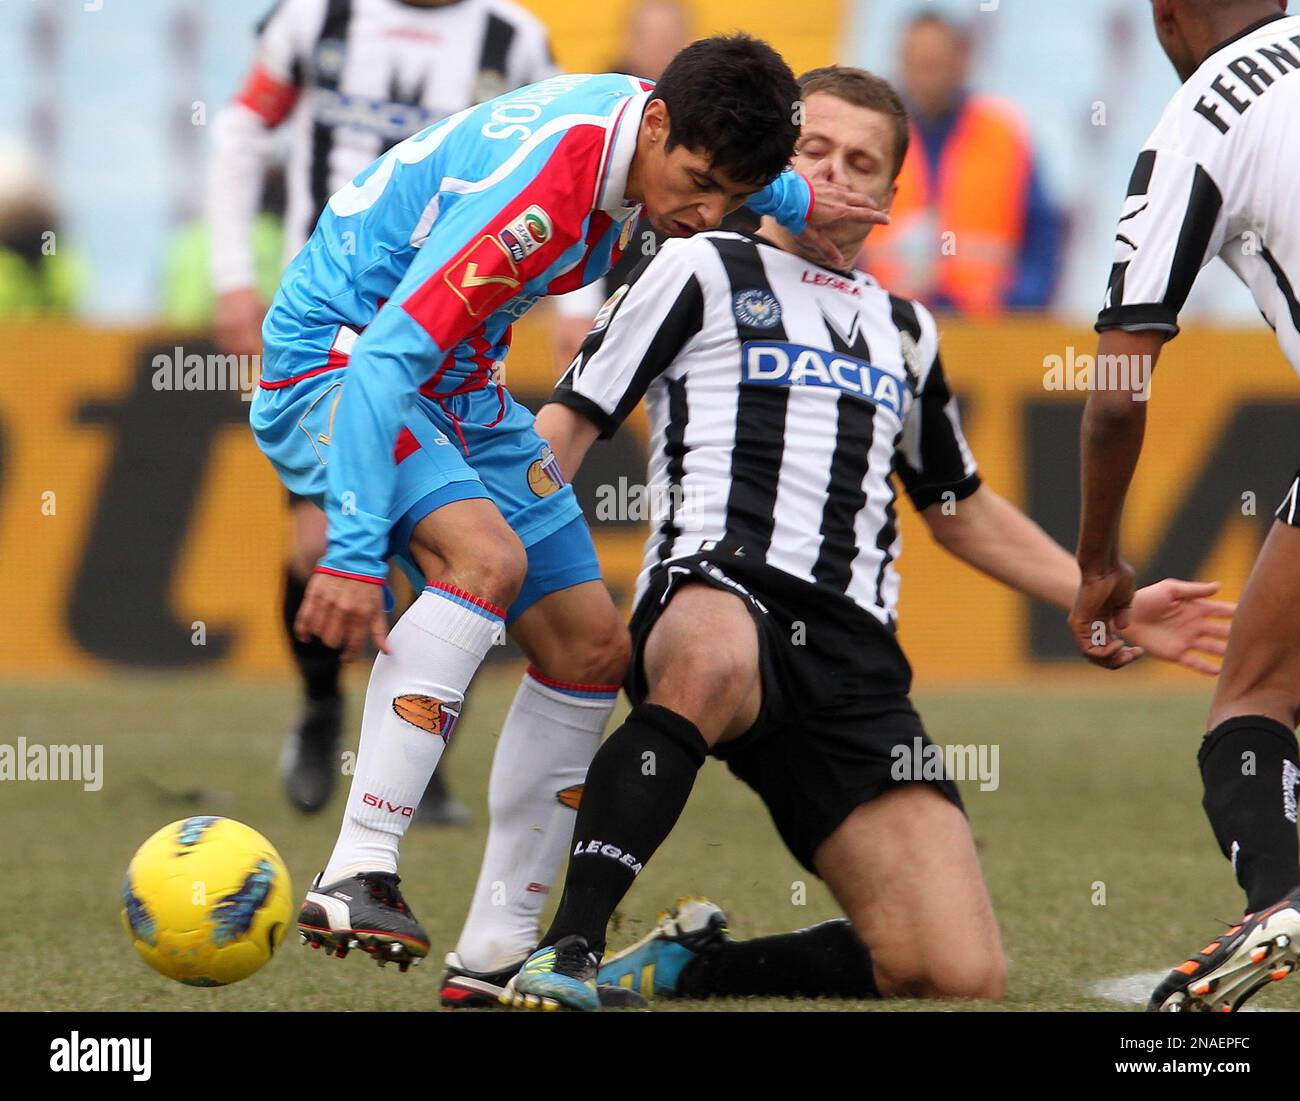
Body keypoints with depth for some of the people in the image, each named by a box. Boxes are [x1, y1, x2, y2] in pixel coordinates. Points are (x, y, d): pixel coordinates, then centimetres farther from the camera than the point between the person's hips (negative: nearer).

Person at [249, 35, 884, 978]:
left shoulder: (657, 128, -7)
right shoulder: (537, 191, -34)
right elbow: (385, 359, -36)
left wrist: (791, 202, 13)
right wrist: (354, 553, -40)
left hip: (459, 390, 9)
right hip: (335, 360, -9)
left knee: (591, 647, 4)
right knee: (486, 554, -35)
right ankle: (356, 880, -38)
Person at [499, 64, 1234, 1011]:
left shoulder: (904, 331, 28)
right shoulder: (704, 269, 14)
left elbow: (961, 508, 40)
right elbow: (569, 425, 7)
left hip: (854, 656, 5)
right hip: (719, 595, -5)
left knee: (962, 975, -13)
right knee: (710, 662, -47)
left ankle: (695, 965, 6)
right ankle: (568, 951, -41)